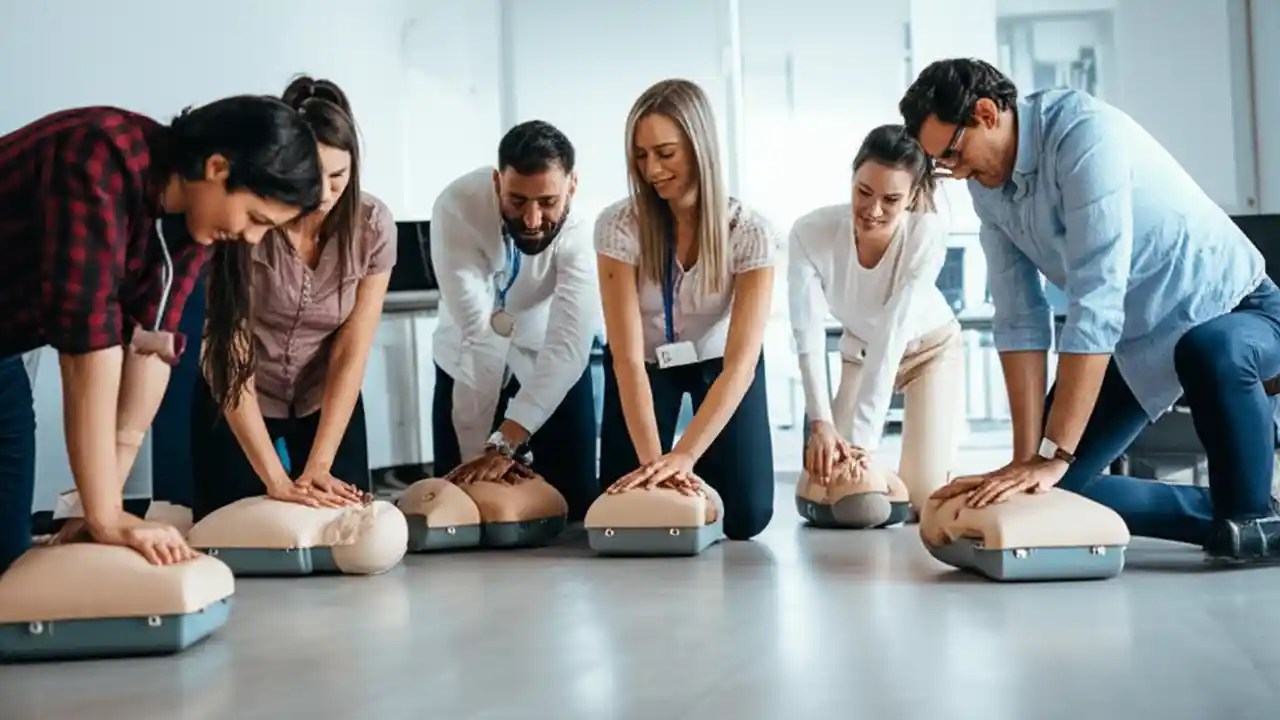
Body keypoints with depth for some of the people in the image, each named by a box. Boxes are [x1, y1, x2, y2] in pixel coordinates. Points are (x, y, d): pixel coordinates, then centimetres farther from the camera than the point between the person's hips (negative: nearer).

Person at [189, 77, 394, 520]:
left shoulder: (373, 225, -19)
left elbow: (351, 355, -16)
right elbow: (229, 356, -27)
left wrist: (318, 468, -23)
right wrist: (277, 481, -32)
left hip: (327, 401, 2)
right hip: (240, 402, -1)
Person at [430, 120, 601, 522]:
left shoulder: (580, 228, -31)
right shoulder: (457, 206, -33)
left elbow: (569, 342, -40)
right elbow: (477, 330, -36)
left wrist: (504, 444, -50)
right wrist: (478, 450, -38)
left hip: (553, 364, 0)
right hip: (468, 363, 0)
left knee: (572, 506, -2)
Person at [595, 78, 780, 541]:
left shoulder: (749, 232, -27)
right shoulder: (618, 226, -26)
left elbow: (740, 362, -31)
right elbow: (628, 358, -29)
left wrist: (685, 454, -42)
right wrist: (653, 458, -40)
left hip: (718, 364, 0)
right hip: (647, 366, 0)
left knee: (745, 517, -11)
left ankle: (702, 469, 23)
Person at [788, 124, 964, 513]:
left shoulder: (927, 233, -33)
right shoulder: (810, 233, -31)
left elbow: (893, 336, -36)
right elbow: (809, 335, -31)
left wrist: (862, 436, -39)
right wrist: (820, 422, -42)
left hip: (931, 348, -1)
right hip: (861, 353, 2)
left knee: (923, 496, -12)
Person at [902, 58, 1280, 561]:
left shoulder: (1086, 134, -29)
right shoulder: (987, 187, -6)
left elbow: (1096, 302, -34)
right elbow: (1018, 321, -8)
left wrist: (1053, 455, -35)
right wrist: (1025, 457, -15)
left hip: (1235, 311, -6)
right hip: (1139, 339, 7)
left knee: (1210, 351, -42)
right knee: (1047, 492, -5)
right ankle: (1222, 517, 9)